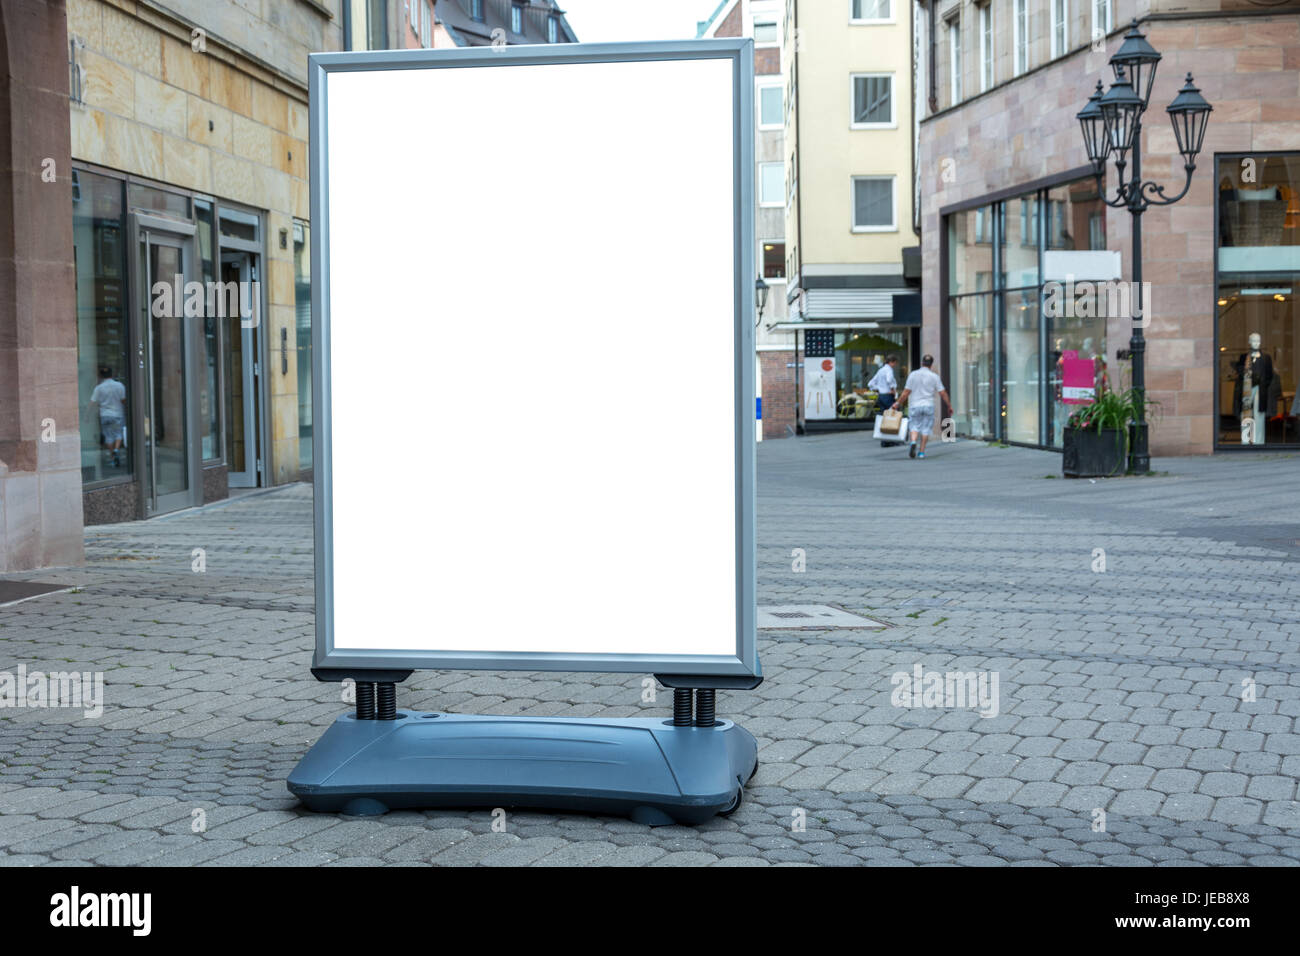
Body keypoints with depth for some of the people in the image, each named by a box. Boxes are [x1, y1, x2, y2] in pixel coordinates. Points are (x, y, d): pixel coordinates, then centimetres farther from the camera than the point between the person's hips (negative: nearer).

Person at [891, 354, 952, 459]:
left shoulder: (913, 375, -1)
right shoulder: (934, 377, -1)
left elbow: (906, 392, -1)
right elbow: (943, 393, -1)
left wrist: (898, 403, 10)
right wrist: (949, 406, 10)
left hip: (915, 405, 0)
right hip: (928, 405, 0)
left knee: (914, 426, 9)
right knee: (926, 429, 8)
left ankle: (913, 442, -20)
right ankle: (922, 452, 6)